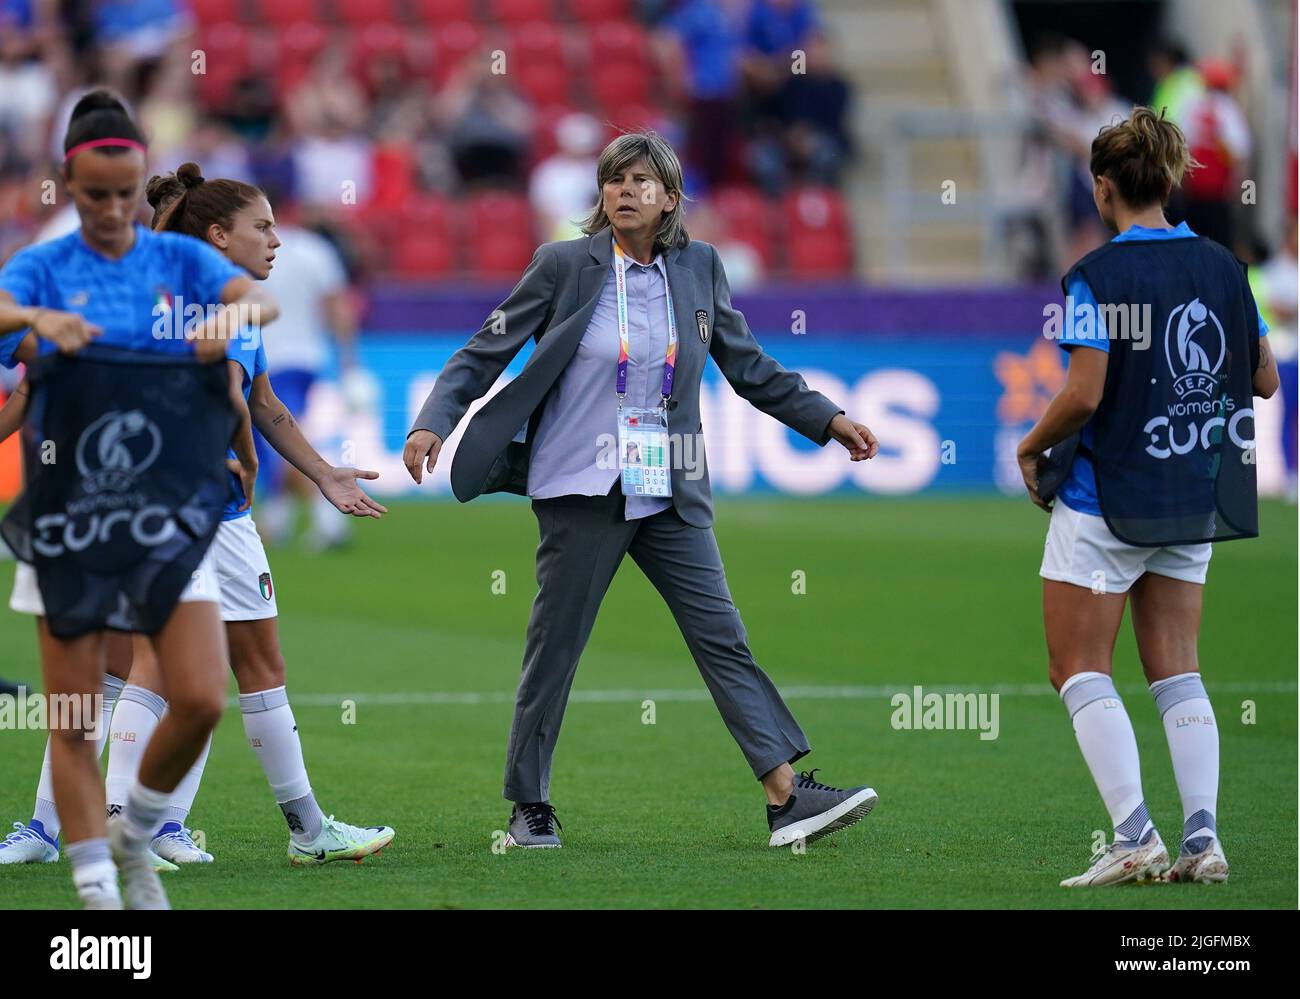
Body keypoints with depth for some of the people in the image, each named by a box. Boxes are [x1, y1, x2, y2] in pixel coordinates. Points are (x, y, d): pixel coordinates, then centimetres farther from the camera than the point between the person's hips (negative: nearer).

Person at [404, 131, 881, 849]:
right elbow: (485, 352, -1)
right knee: (554, 649, 2)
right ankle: (529, 807, 15)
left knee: (722, 638, -2)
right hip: (579, 492, -3)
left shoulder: (697, 269, 6)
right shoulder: (564, 266, -4)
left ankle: (788, 797, -5)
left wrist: (828, 420, 11)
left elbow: (750, 369, 15)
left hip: (670, 495, 3)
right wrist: (433, 421, -13)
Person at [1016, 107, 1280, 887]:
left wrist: (1032, 447, -3)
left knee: (1079, 669, 3)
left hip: (1107, 500, -6)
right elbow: (1265, 380, 8)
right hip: (1196, 500, 6)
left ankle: (1134, 837, -9)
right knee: (1177, 670, 11)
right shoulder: (1223, 266, 3)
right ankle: (1203, 838, 0)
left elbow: (1085, 394, -20)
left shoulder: (1097, 276, -15)